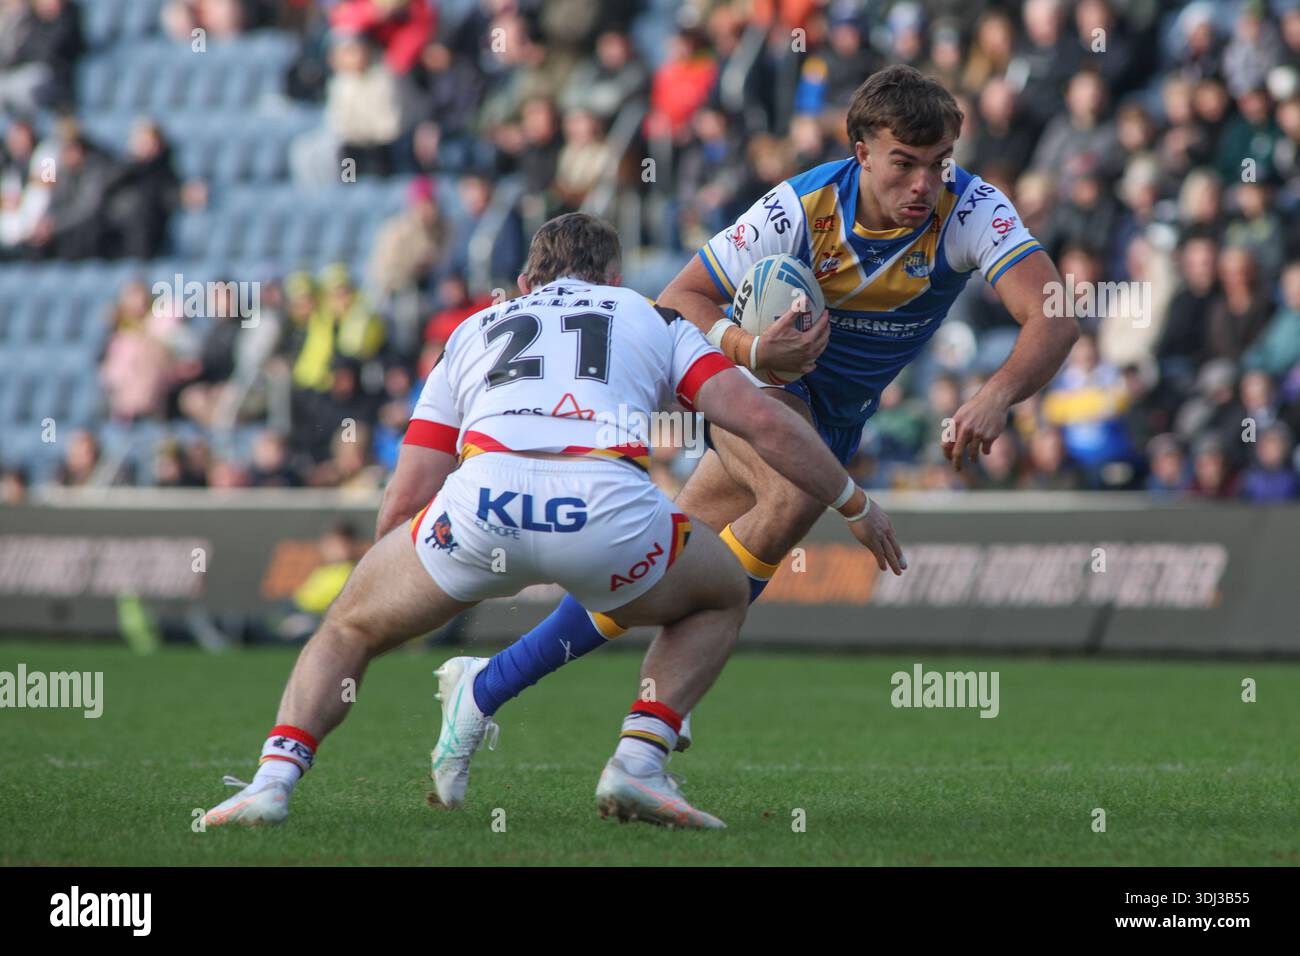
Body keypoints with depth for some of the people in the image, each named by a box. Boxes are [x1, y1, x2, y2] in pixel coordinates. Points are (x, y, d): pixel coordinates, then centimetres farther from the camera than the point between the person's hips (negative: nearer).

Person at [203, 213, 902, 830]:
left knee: (348, 630, 26)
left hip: (481, 499, 1)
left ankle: (274, 778, 3)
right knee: (721, 599, 31)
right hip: (609, 503, -1)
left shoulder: (472, 332, 35)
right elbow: (764, 422, 19)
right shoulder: (653, 320, 32)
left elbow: (403, 505, 29)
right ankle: (638, 762, 12)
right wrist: (855, 504, 32)